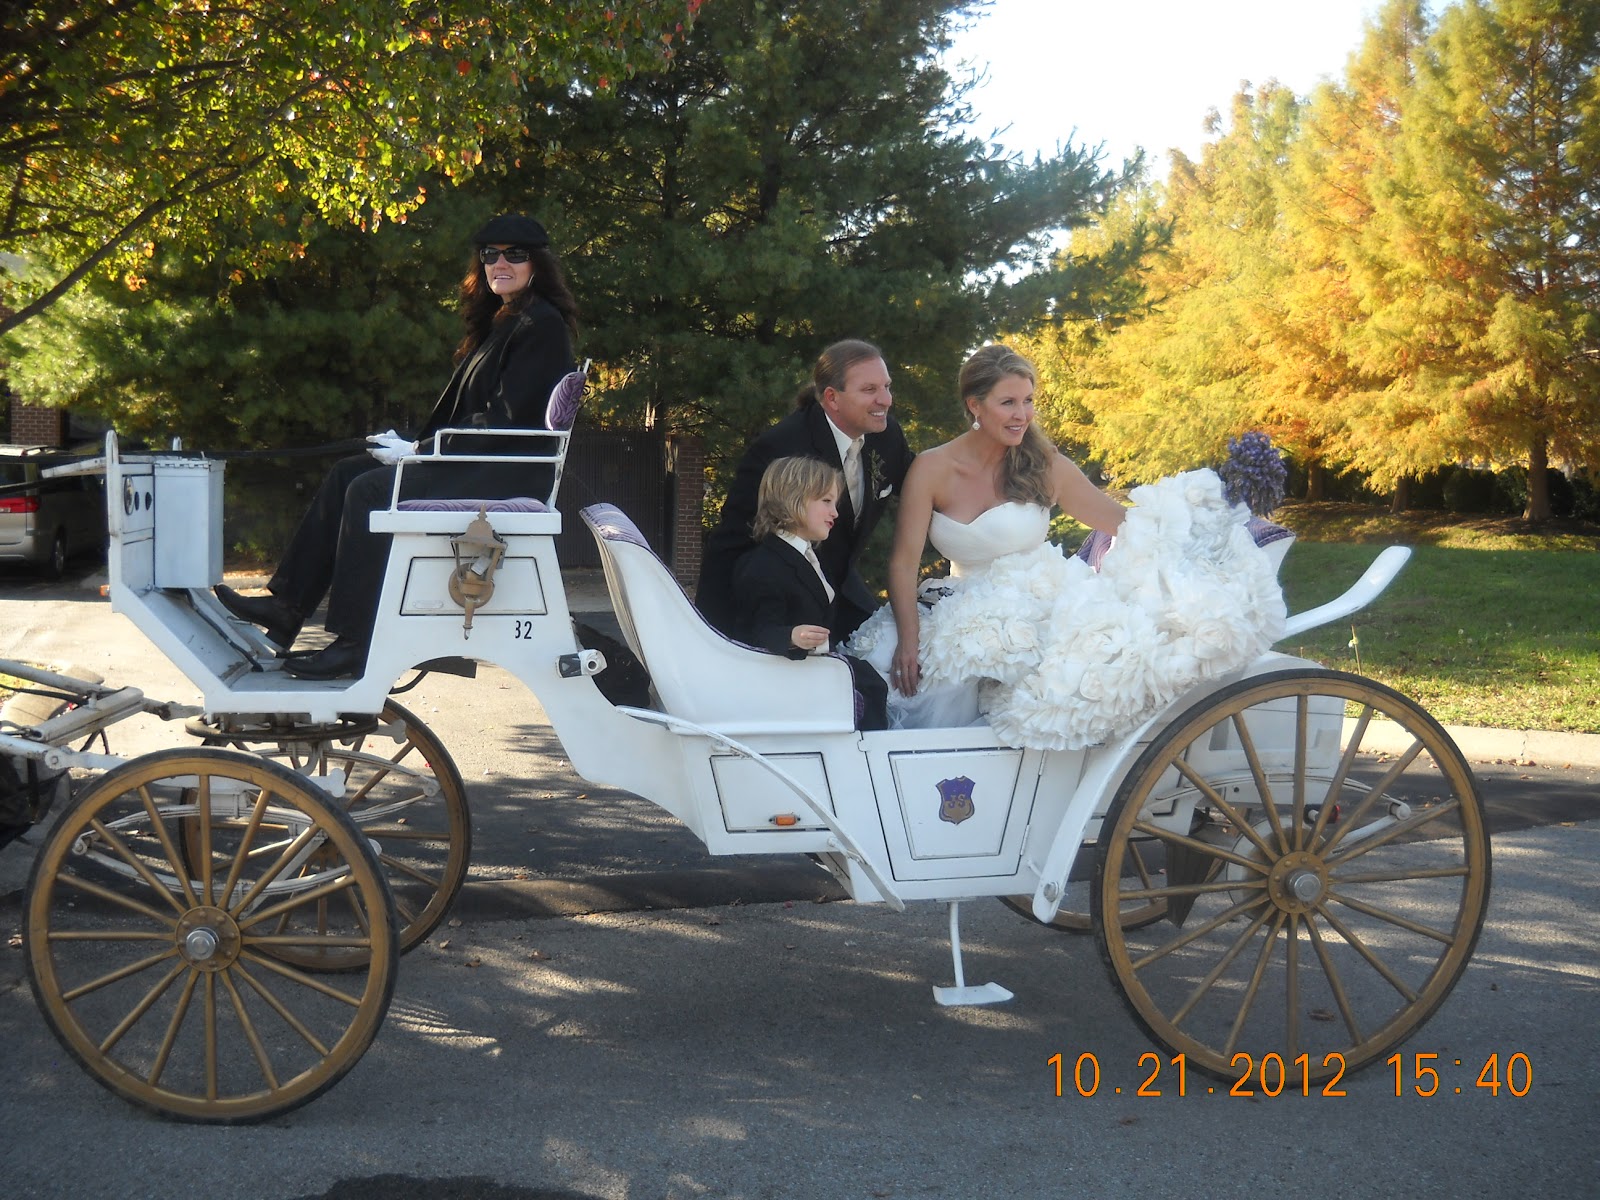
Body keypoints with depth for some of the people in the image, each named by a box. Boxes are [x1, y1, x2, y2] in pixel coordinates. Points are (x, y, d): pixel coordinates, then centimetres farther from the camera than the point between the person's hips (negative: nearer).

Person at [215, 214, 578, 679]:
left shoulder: (542, 325, -11)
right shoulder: (500, 321, 20)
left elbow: (507, 420, -18)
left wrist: (418, 451, -15)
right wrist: (413, 444, 2)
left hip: (511, 474, -10)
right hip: (476, 462, 10)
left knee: (370, 491, -22)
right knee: (346, 474, 1)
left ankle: (355, 645, -22)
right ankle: (286, 606, -4)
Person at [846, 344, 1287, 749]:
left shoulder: (1045, 467, 1)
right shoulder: (932, 469, -2)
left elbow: (1127, 523, 3)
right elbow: (905, 562, -6)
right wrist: (909, 640, -19)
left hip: (1036, 615, 0)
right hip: (964, 621, 1)